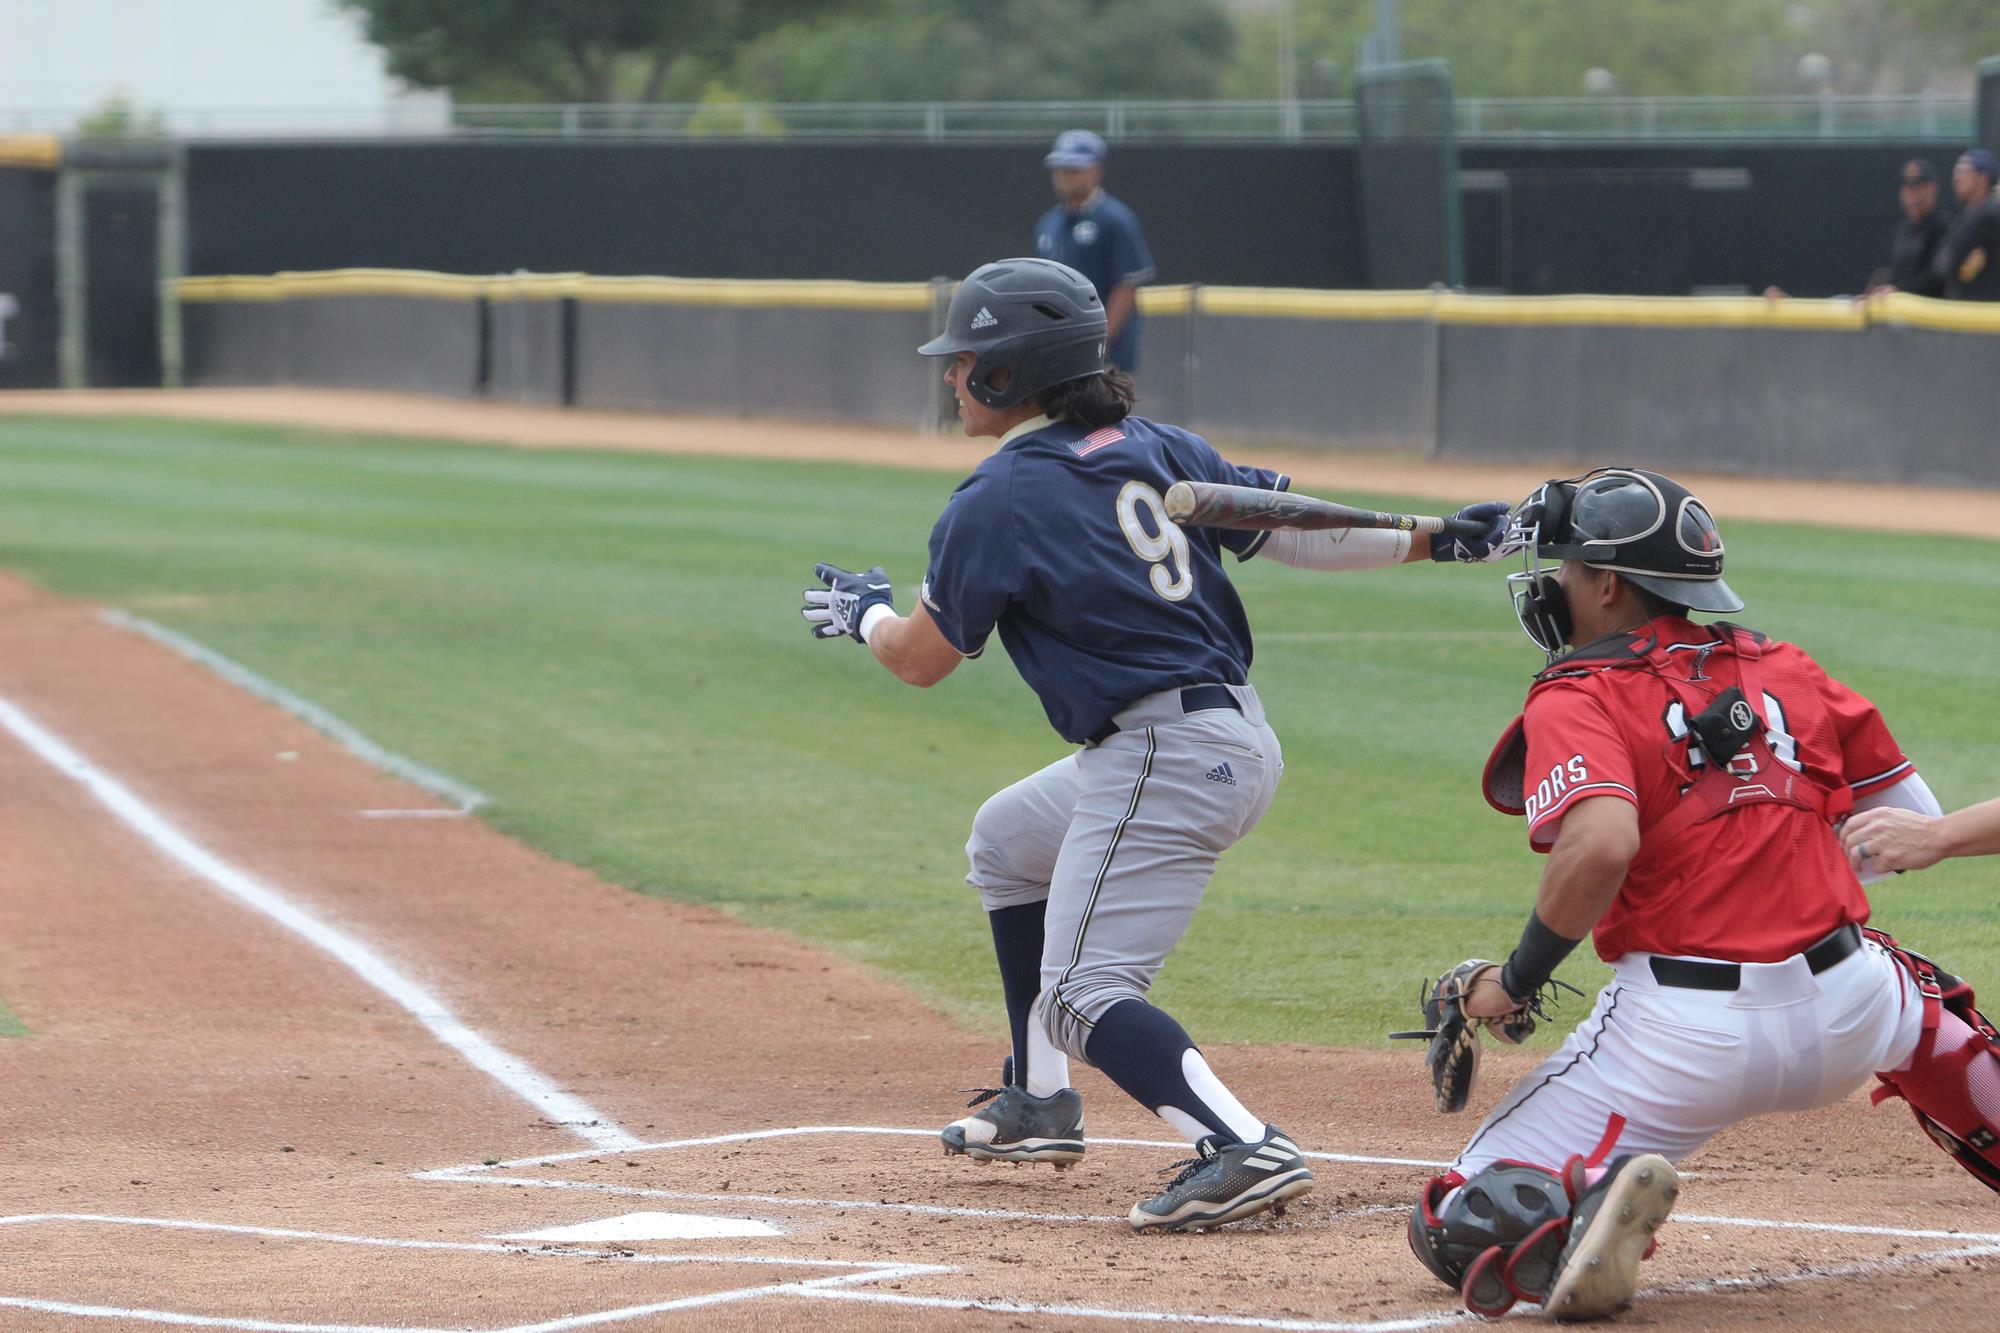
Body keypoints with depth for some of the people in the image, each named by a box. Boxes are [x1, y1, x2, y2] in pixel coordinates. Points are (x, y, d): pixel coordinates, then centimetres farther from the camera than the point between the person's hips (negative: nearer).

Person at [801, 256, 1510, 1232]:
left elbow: (921, 660, 1)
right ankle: (1040, 1102, 35)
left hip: (1159, 761, -10)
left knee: (1080, 995, -13)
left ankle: (1243, 1149, -33)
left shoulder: (995, 502, -10)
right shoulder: (1156, 451, 9)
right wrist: (1429, 538, 17)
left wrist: (862, 612, 22)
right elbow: (1291, 530, 8)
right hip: (1238, 739, 10)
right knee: (1005, 842, 30)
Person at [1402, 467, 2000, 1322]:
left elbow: (1602, 845, -24)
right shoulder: (1783, 668, 13)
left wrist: (1518, 979, -11)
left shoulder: (1576, 700, -4)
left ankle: (1596, 1196, -29)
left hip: (1684, 1042, -6)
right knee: (1923, 1007, 42)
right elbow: (1916, 826, 16)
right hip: (1849, 1021, 6)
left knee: (1462, 1230, 0)